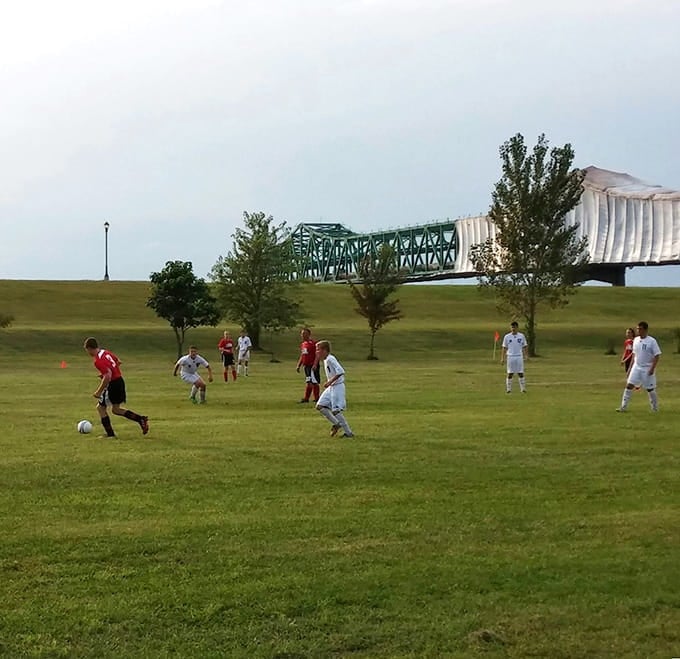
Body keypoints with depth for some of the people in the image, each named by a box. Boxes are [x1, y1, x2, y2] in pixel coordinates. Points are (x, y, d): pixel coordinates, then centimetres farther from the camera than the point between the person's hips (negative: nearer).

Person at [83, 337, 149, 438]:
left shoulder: (98, 360, -21)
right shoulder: (105, 352, 7)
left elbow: (108, 377, -29)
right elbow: (118, 362, 21)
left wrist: (99, 392, -21)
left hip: (113, 384, -9)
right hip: (120, 380, 9)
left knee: (101, 407, 5)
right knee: (115, 409, 20)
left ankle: (110, 434, 7)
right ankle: (141, 419, 16)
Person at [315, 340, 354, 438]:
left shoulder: (330, 359, -17)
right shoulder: (325, 360, 12)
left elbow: (340, 371, -27)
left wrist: (330, 382, -26)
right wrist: (328, 383, 13)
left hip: (337, 386, -10)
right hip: (331, 387, 10)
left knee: (336, 410, -10)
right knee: (320, 406, 5)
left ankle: (348, 432, -1)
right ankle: (336, 424, 16)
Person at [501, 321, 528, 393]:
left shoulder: (521, 336, 4)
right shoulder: (507, 337, 2)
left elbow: (524, 347, 8)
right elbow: (504, 348, 5)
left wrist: (526, 356, -2)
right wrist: (502, 358, -1)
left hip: (519, 357, 0)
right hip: (510, 357, 0)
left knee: (521, 373, 0)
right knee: (510, 374, 1)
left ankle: (523, 388, 6)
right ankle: (508, 389, 7)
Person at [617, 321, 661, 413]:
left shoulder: (652, 341, -12)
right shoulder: (636, 340, 6)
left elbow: (657, 356, -11)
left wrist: (652, 368, -18)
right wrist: (631, 367, 14)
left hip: (647, 369, -5)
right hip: (636, 367, 5)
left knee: (650, 389, 5)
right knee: (629, 385, -6)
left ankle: (655, 408, 23)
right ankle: (623, 407, -4)